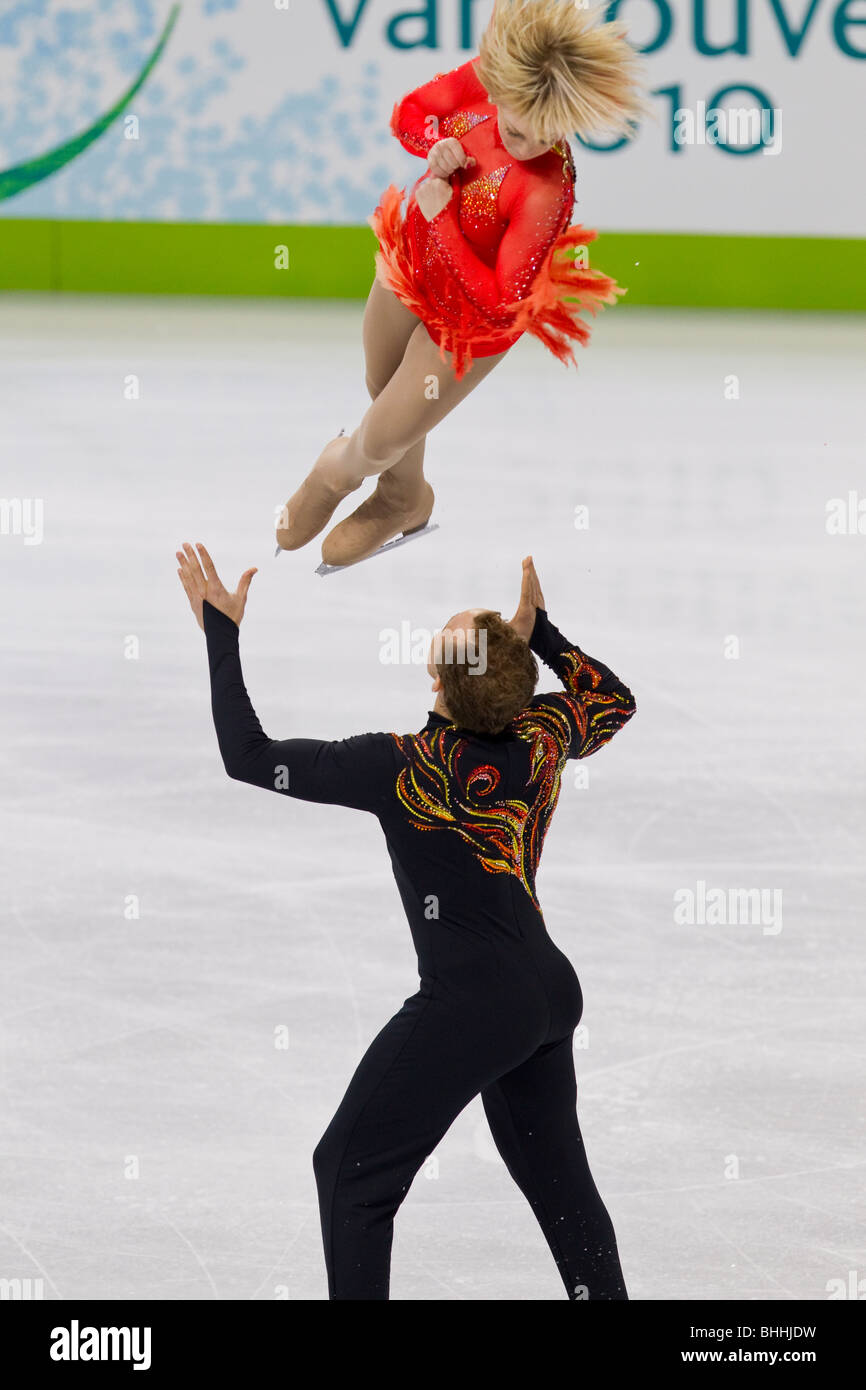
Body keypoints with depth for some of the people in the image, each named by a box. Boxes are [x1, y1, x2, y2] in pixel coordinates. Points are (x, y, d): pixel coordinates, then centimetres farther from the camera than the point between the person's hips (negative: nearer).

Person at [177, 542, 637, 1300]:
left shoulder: (409, 767, -18)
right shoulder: (543, 738, -2)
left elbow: (249, 755, -18)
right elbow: (613, 699, 23)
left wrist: (221, 632, -13)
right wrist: (540, 631, 23)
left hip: (473, 1006, -7)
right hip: (552, 992, 7)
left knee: (351, 1171, 5)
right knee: (556, 1172, 19)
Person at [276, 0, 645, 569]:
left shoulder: (548, 192, -41)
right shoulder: (479, 79, -26)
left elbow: (503, 304, -34)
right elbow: (409, 111, -5)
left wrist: (441, 217, -34)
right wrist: (436, 144, -28)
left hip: (469, 321, -6)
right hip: (410, 265, 6)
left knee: (382, 439, 13)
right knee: (383, 390, 32)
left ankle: (338, 472, 53)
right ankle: (404, 502, 63)